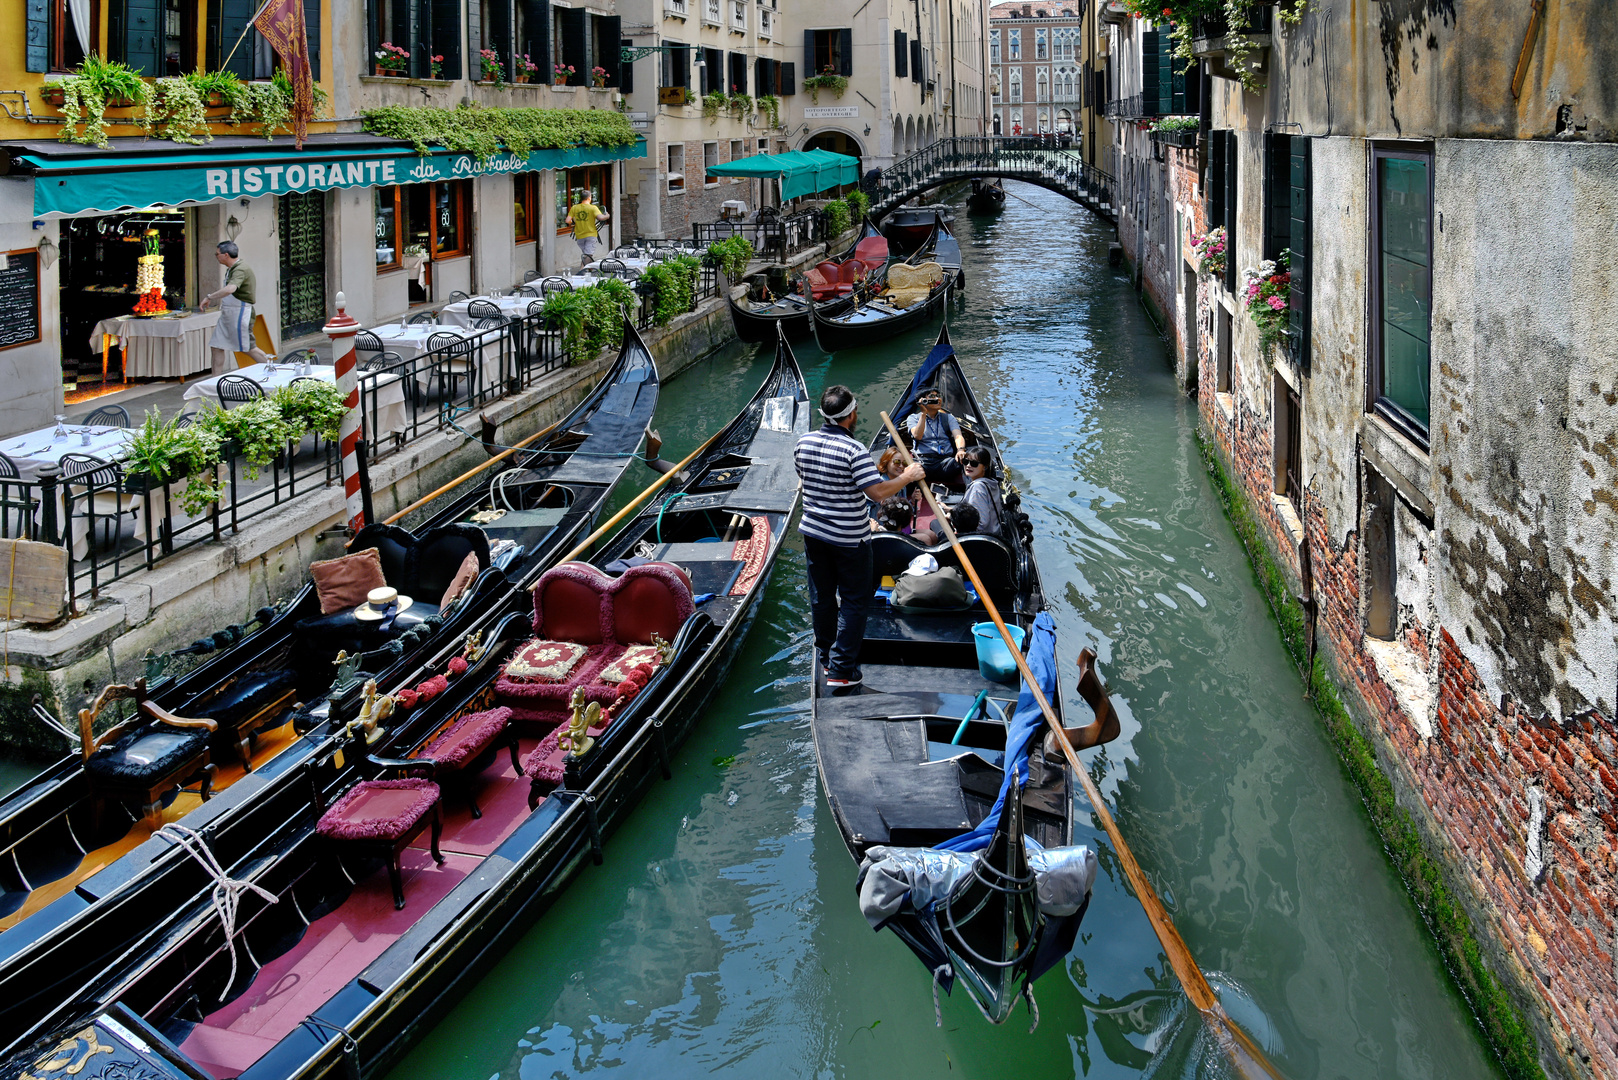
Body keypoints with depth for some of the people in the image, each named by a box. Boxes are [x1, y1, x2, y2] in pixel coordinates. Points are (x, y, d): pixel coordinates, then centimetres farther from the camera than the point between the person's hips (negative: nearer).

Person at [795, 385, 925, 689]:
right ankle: (841, 670, 2)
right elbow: (877, 492, -26)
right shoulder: (854, 450, -23)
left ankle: (826, 658, 32)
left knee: (821, 596, 19)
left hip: (813, 532, 6)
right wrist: (907, 477, -13)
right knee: (853, 601, 4)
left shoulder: (803, 444, -2)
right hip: (849, 539, -6)